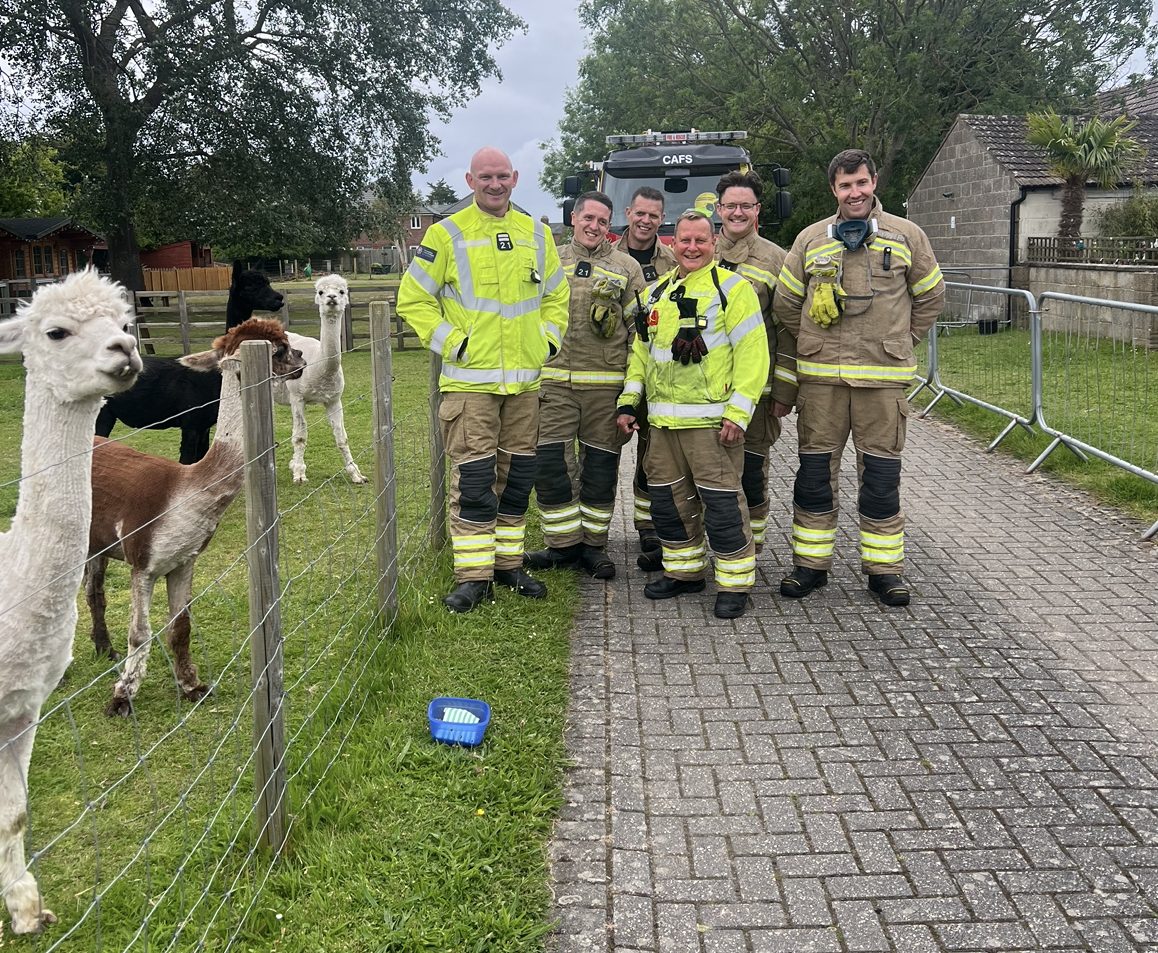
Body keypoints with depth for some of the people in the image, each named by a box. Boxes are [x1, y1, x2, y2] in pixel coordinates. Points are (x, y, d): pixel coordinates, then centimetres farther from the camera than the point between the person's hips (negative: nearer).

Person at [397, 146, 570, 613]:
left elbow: (556, 297, 23)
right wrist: (451, 343, -8)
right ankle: (473, 576, 2)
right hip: (469, 379, -4)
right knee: (473, 478, -5)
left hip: (524, 380, 5)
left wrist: (546, 340, 9)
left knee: (517, 475, 10)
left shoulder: (537, 235, 11)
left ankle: (509, 563, 23)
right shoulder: (447, 234, -2)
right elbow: (413, 299, -1)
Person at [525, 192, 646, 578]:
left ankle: (592, 544, 15)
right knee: (549, 460, -4)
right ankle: (564, 543, 9)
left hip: (606, 382, -1)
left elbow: (641, 326, 5)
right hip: (554, 379, 1)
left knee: (601, 465, 4)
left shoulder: (626, 267, 8)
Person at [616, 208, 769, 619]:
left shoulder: (732, 288, -4)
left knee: (721, 501, -6)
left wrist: (738, 412, -16)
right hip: (662, 421, 7)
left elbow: (752, 354, -10)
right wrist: (628, 402, 14)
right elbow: (640, 351, 22)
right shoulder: (656, 292, 17)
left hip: (710, 420, -7)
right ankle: (684, 570, 29)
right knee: (668, 499, 13)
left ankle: (735, 582, 5)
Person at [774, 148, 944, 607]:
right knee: (815, 473, 6)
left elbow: (929, 297, 15)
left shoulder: (907, 236, 5)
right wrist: (815, 343, 12)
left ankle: (884, 568, 15)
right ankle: (810, 563, 18)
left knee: (881, 477, 3)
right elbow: (786, 302, 15)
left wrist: (898, 342, 12)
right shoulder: (810, 239, 7)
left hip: (883, 378, -1)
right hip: (821, 377, 1)